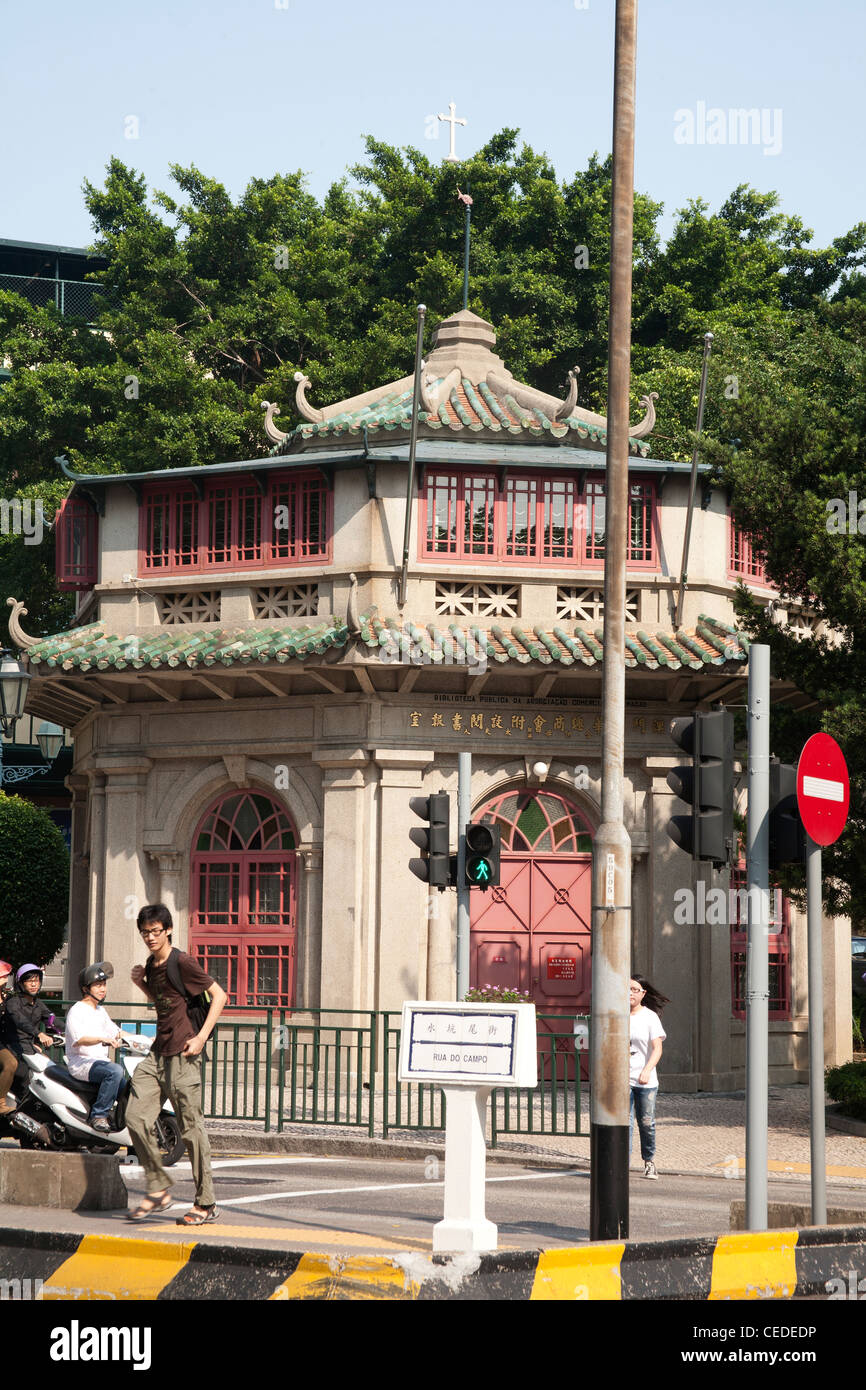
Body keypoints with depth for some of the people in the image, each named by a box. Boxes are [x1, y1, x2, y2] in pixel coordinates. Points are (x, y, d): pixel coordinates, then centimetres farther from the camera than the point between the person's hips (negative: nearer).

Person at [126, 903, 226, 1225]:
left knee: (192, 1128, -3)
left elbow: (219, 995, -9)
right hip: (157, 1054, 8)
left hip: (182, 1054, -8)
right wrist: (141, 984, 11)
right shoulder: (152, 965, 15)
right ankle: (158, 1190, 7)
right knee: (136, 1117, -4)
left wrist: (202, 1036, -15)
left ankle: (206, 1203, 4)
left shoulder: (182, 962, -9)